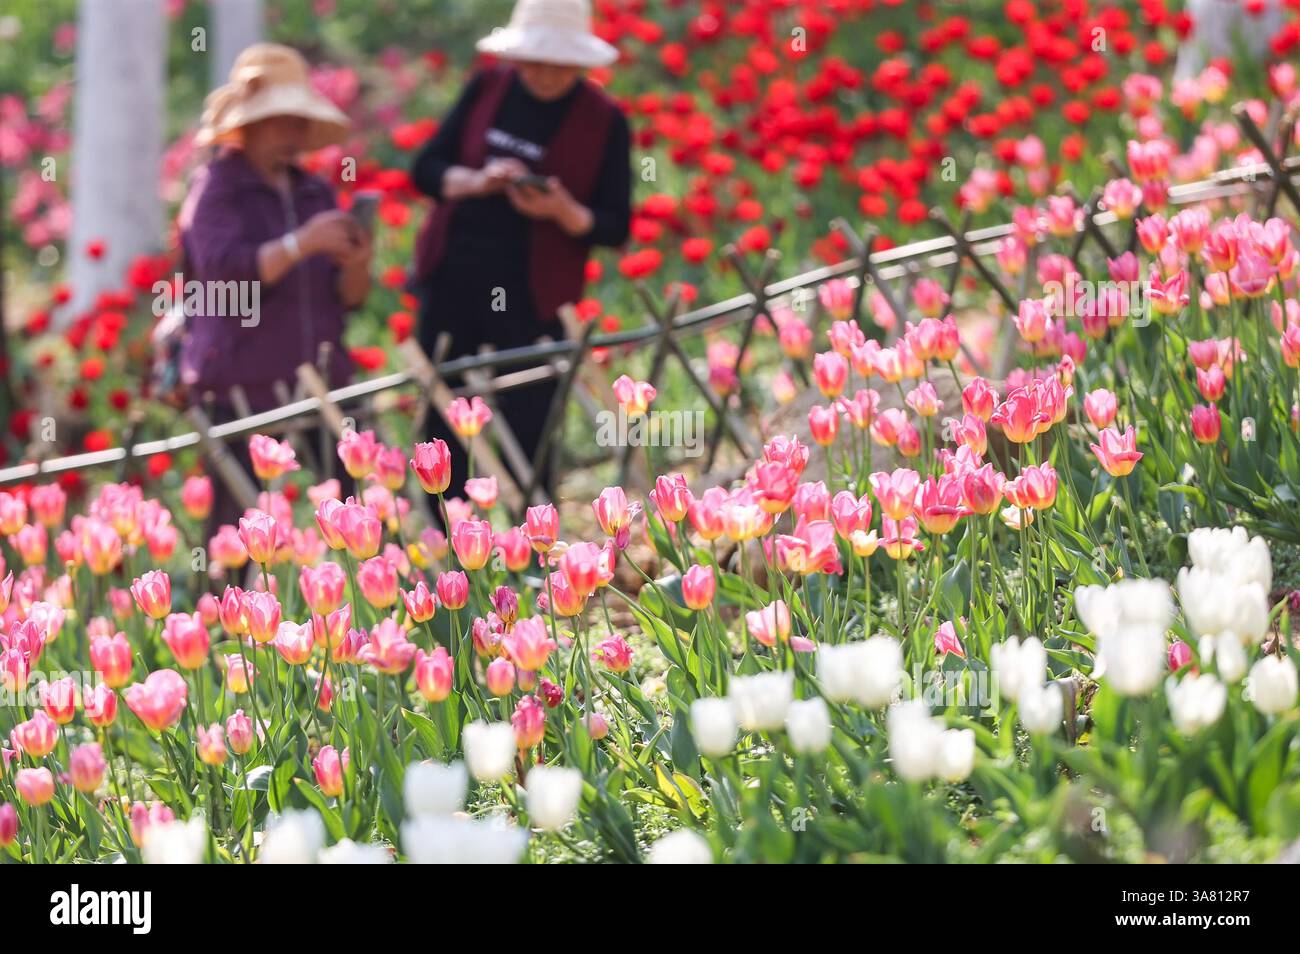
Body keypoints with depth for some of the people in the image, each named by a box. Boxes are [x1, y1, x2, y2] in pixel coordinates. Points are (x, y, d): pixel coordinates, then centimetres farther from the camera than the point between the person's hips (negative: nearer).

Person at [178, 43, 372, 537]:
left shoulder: (316, 194, 17)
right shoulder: (215, 189, 1)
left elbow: (349, 297, 13)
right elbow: (224, 269, -15)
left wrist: (356, 265, -9)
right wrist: (302, 243, -22)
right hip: (240, 390, -5)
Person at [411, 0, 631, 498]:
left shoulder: (604, 121, -3)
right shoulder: (488, 88, 5)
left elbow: (615, 227, -3)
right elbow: (426, 168, 6)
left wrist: (562, 211, -23)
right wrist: (476, 181, -15)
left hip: (532, 297, -3)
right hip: (451, 282, 3)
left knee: (529, 436, -6)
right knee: (442, 431, 6)